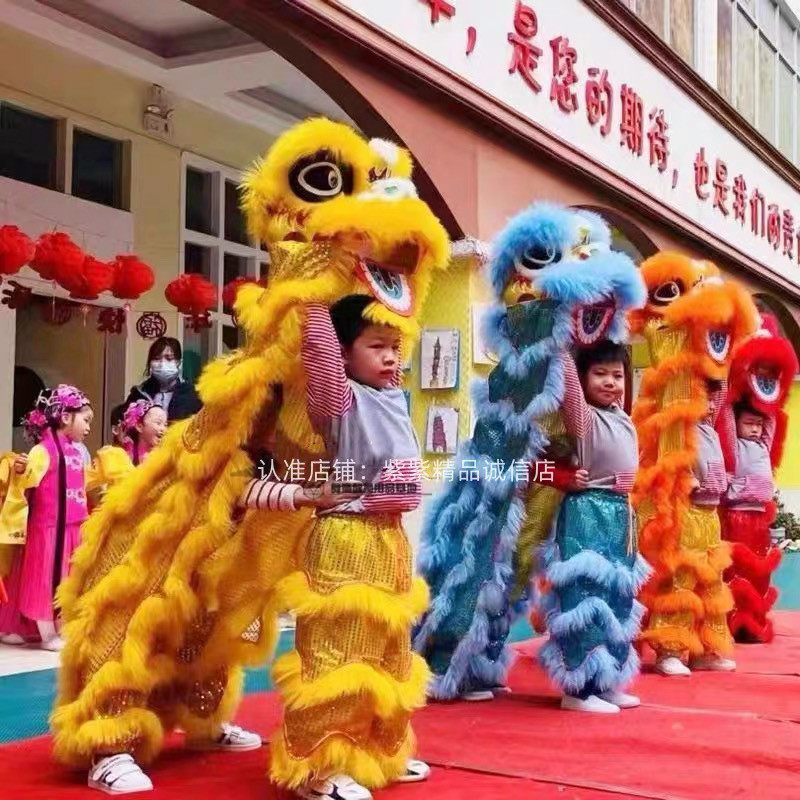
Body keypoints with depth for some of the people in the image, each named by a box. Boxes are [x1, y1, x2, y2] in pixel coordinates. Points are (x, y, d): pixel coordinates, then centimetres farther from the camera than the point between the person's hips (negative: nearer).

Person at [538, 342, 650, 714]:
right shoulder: (583, 416, -9)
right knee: (586, 596, -10)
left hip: (620, 515, 9)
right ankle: (579, 688, -5)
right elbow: (568, 378, -24)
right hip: (587, 515, -9)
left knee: (616, 599, 13)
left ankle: (605, 681, 23)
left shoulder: (624, 420, 14)